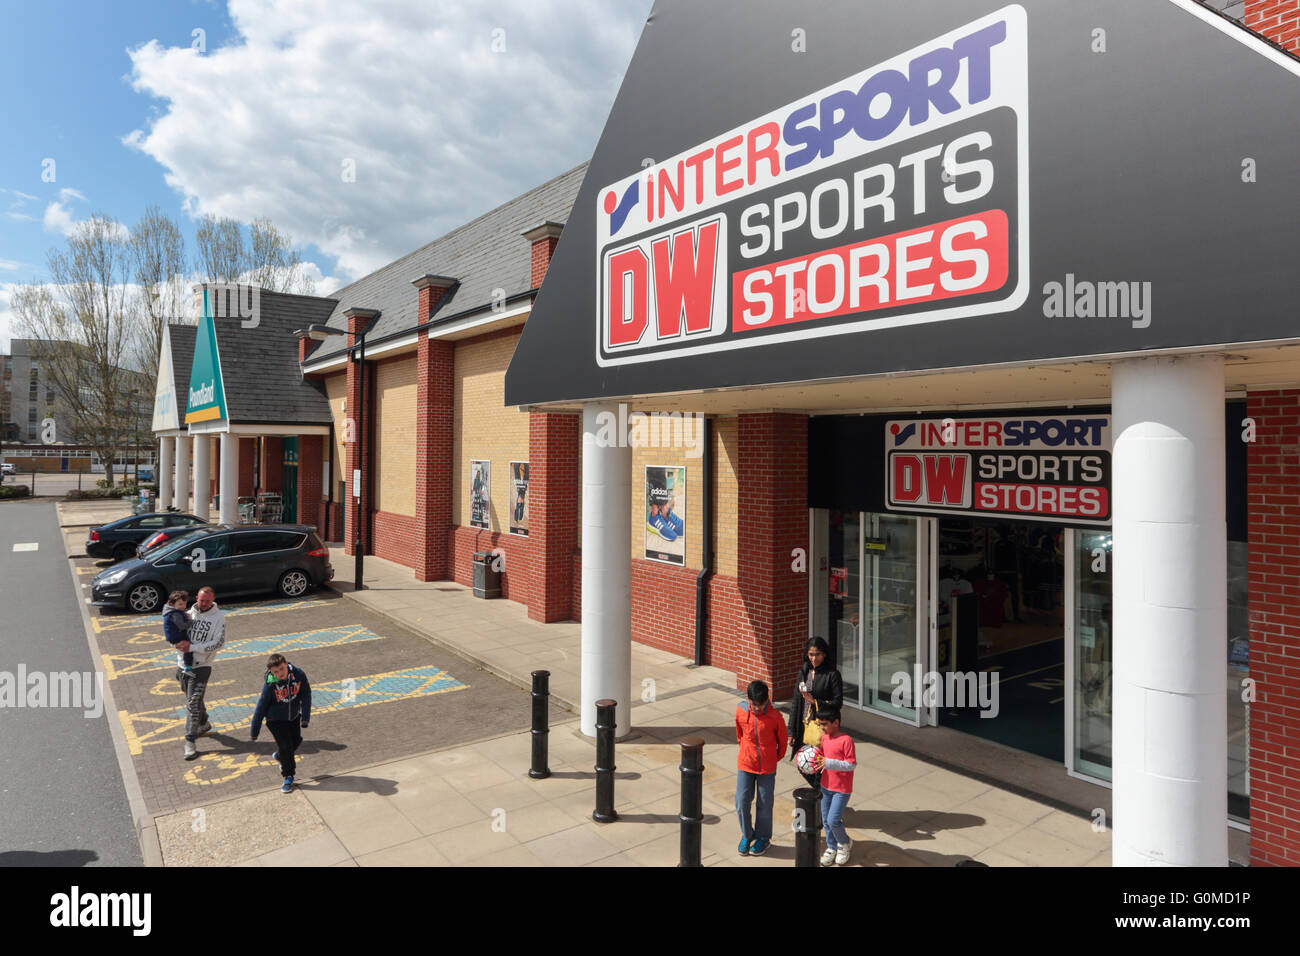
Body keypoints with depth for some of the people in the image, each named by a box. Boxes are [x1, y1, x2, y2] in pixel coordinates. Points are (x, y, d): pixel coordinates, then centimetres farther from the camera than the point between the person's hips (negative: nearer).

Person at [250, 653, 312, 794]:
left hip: (294, 717, 4)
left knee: (296, 741, 14)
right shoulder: (270, 685, -25)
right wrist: (254, 731, -7)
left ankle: (279, 756, 46)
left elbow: (306, 695, -14)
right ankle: (288, 776, 15)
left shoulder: (299, 675, -21)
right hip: (276, 720, -3)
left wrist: (305, 717, -20)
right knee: (285, 746, -5)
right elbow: (261, 707, -14)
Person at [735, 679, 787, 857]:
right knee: (741, 802, 4)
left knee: (764, 803, 11)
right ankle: (746, 835, 28)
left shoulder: (774, 716, -19)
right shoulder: (740, 711, -12)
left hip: (767, 767, -2)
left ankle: (763, 837, 32)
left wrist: (776, 757, 8)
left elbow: (782, 739, -2)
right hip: (745, 764, 2)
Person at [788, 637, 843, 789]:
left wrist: (815, 701, -19)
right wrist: (792, 731, 7)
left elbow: (838, 703, -8)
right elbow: (795, 702, 8)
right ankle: (819, 792, 37)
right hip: (804, 726, 5)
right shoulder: (803, 672, 6)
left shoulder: (832, 675, -9)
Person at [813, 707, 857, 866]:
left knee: (833, 820, -8)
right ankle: (832, 847, 35)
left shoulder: (846, 740, -21)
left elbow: (852, 764, -21)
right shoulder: (824, 736, 1)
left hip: (842, 789, -7)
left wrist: (829, 763, -29)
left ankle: (845, 843, 20)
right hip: (826, 786, 7)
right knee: (826, 820, 14)